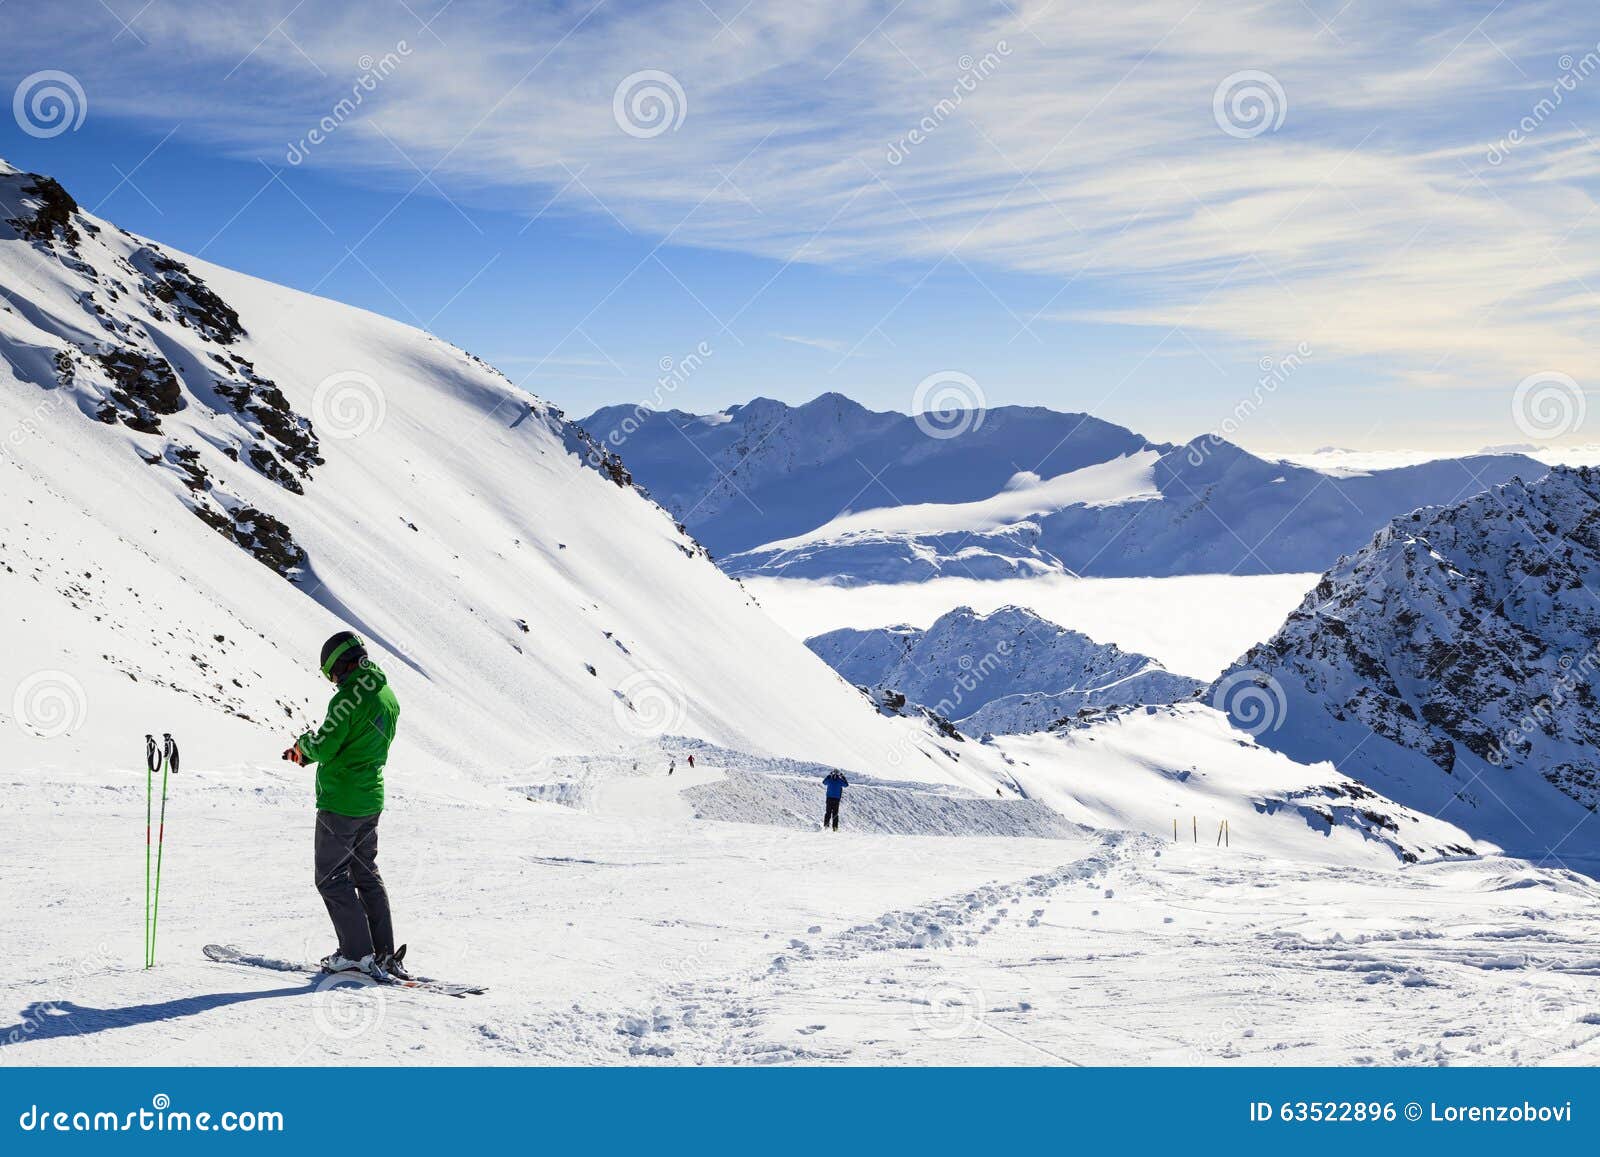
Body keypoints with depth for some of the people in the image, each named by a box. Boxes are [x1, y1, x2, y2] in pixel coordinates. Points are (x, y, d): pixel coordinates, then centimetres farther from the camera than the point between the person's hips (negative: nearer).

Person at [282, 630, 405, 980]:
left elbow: (325, 748, -20)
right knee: (366, 875, 17)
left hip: (340, 801, -9)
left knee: (331, 878, 2)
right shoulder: (388, 695, 8)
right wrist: (307, 754, 20)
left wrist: (304, 742, 3)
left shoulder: (350, 697, -20)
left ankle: (357, 954, 1)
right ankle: (385, 954, 16)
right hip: (372, 800, 9)